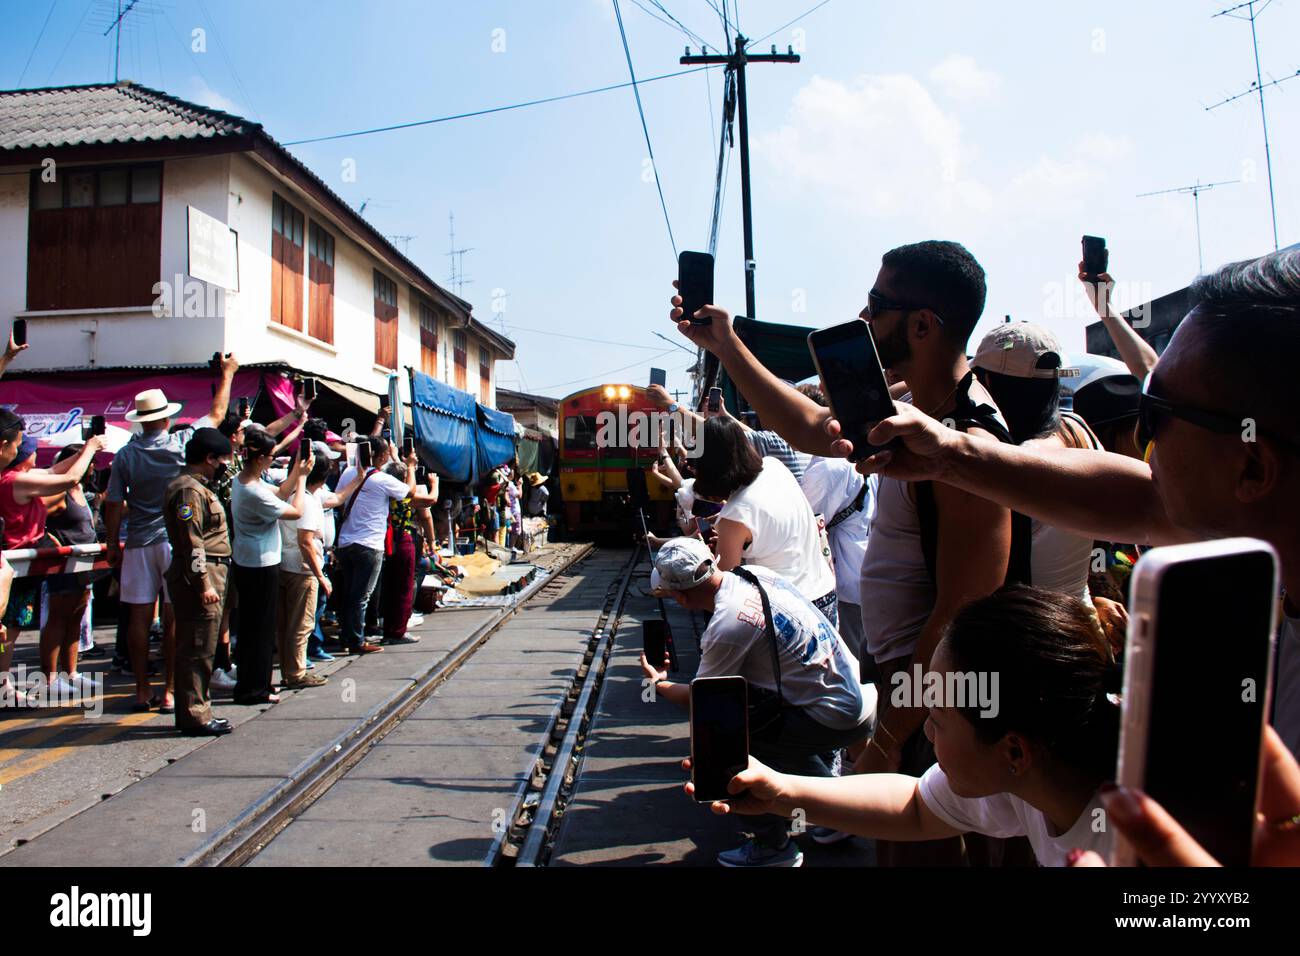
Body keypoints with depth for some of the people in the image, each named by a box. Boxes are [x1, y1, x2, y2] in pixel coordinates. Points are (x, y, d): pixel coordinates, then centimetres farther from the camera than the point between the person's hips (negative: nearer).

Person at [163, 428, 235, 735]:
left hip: (209, 576, 11)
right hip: (200, 578, -11)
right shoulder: (189, 490, -14)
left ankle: (194, 712, 23)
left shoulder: (199, 487, 19)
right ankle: (195, 717, 1)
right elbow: (192, 542, -20)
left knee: (195, 649, 15)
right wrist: (204, 584, -21)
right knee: (198, 650, -5)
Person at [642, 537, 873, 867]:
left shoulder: (726, 627, -22)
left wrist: (658, 683, 12)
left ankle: (772, 846, 12)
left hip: (839, 719, -9)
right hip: (860, 691, 9)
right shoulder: (755, 573, 0)